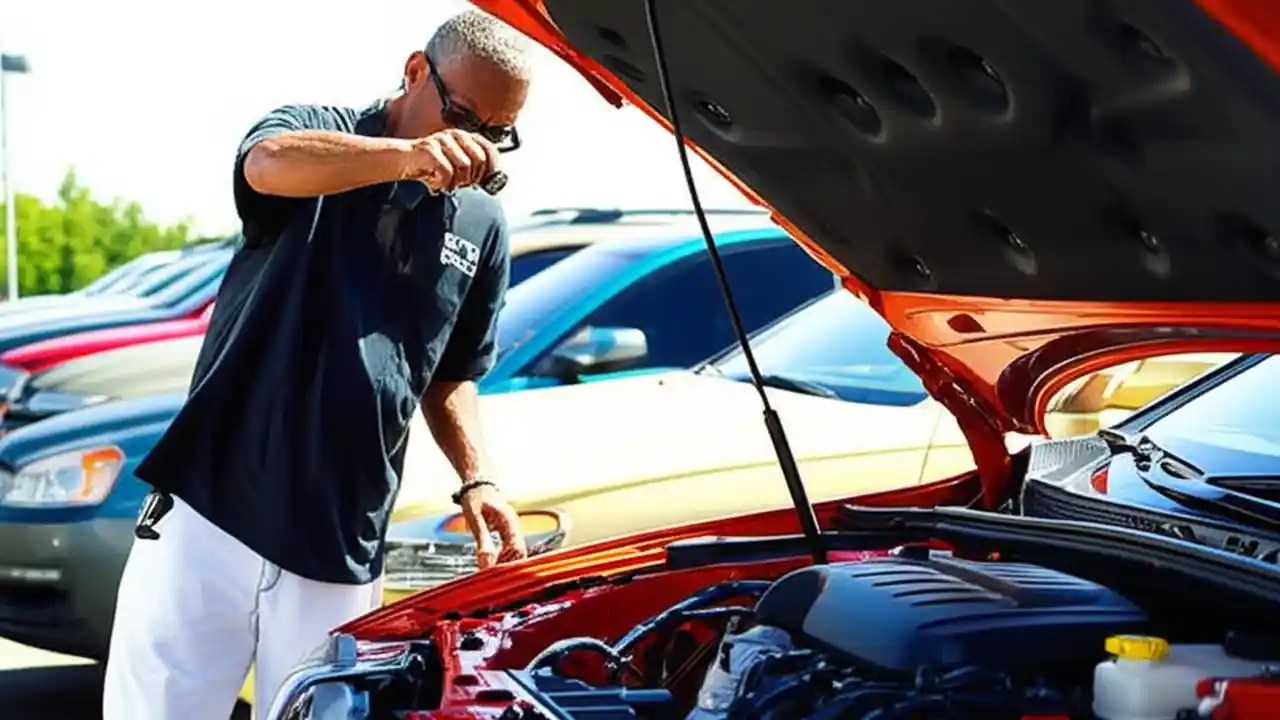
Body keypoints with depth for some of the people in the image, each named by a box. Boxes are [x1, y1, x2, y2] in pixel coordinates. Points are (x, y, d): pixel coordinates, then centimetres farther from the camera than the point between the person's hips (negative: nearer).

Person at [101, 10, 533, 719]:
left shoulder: (482, 227, 11)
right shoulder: (317, 131, 0)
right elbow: (269, 163, -26)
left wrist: (476, 480, 3)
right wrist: (406, 156, -44)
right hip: (207, 518, -3)